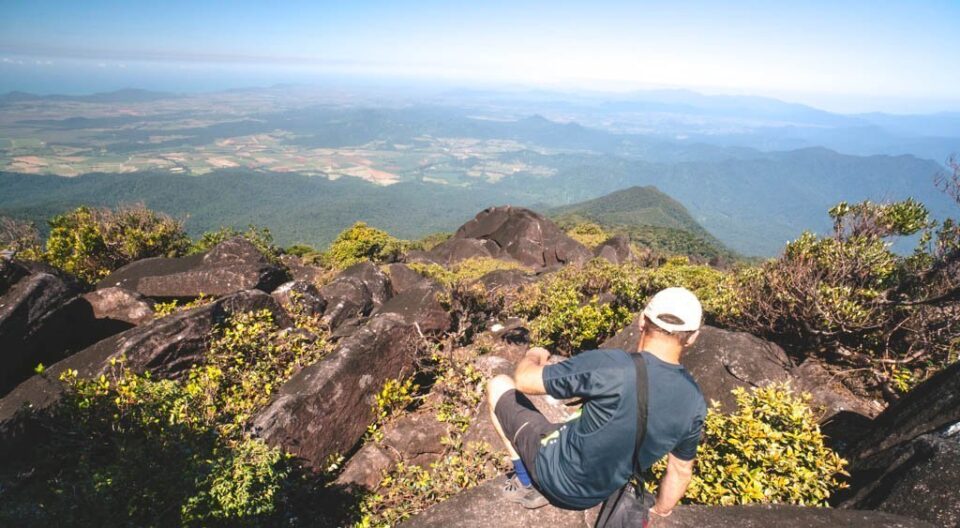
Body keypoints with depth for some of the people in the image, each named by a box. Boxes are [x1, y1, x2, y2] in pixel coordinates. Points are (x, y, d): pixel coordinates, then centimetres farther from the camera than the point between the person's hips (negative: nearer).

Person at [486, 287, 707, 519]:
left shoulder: (608, 366, -32)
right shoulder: (695, 402, -14)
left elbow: (524, 380, -21)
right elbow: (681, 471, 3)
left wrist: (534, 356, 3)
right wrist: (660, 513, 23)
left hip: (557, 476, -5)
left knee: (499, 385, 9)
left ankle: (527, 484, 14)